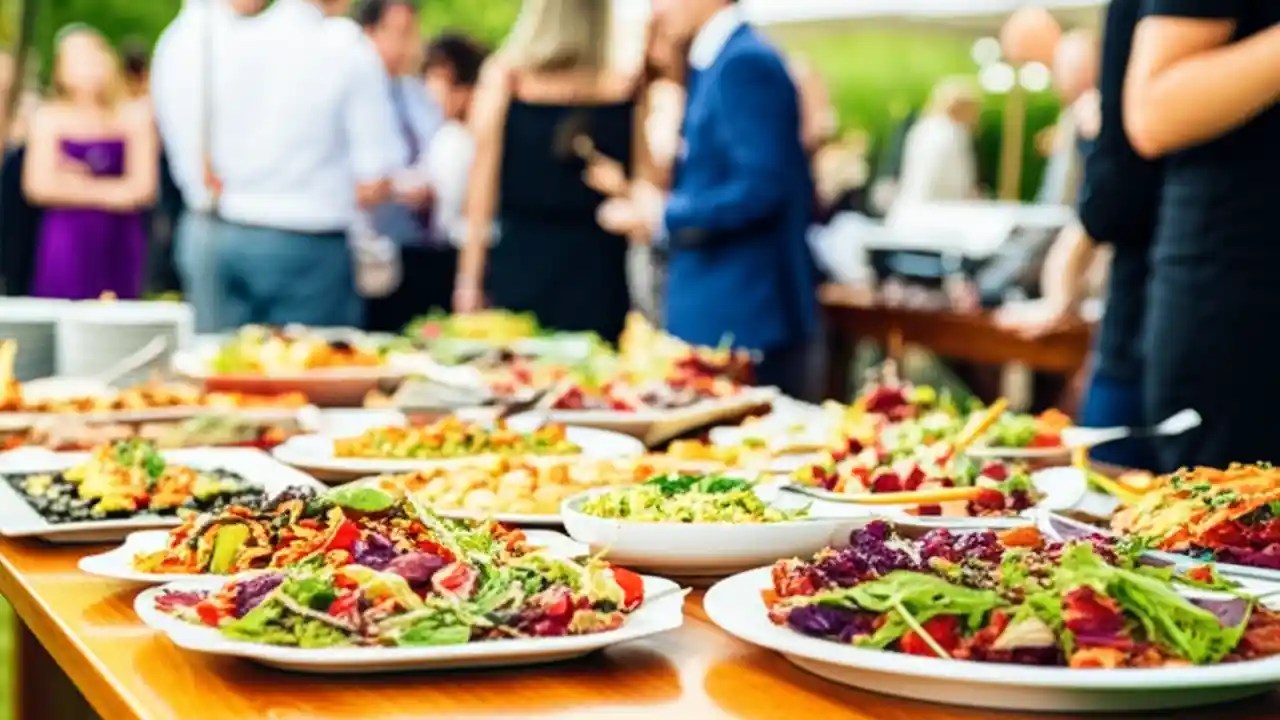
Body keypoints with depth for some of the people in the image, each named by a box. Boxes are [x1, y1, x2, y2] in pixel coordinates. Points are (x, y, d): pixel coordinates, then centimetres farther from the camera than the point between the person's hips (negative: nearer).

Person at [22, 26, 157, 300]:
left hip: (120, 243, 1)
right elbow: (39, 186, -4)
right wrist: (108, 193, -4)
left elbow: (142, 187, -2)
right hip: (65, 241, -1)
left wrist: (77, 184, -5)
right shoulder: (48, 118, 4)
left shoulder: (134, 118, 6)